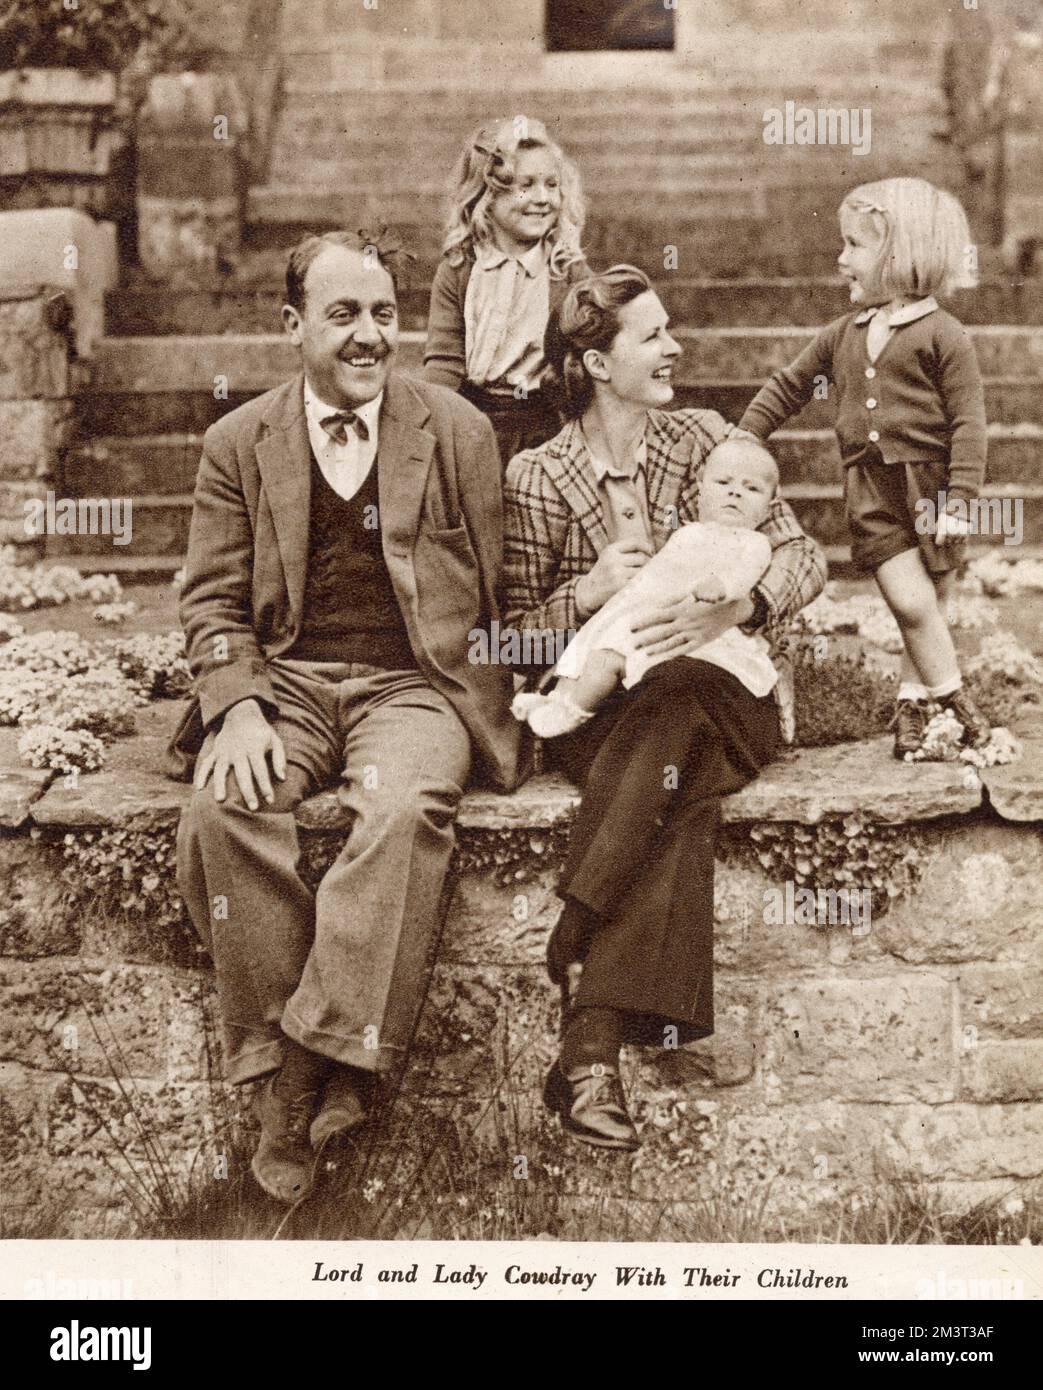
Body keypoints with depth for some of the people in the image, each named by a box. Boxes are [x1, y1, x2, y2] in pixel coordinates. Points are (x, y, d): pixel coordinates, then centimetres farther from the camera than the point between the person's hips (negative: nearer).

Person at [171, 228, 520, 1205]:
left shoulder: (458, 432, 10)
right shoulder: (239, 444, 12)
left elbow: (499, 595, 11)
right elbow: (212, 601, 9)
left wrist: (492, 712, -3)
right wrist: (238, 709, -10)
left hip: (414, 684, -1)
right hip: (285, 683, 1)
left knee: (405, 806, -35)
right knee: (222, 808, -30)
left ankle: (322, 1065, -30)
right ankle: (277, 1061, -20)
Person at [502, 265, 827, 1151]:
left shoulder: (703, 440, 7)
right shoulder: (537, 479, 3)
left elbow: (804, 557, 3)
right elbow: (518, 636, 6)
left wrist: (730, 606, -18)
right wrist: (592, 591, -14)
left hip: (722, 689, 1)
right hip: (598, 709, -1)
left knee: (673, 709, -37)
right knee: (678, 793, -36)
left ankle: (583, 993, -38)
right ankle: (599, 1044, -37)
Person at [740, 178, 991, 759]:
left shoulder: (943, 335, -6)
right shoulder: (843, 335, 11)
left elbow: (969, 422, -10)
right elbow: (788, 387, 21)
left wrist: (959, 501, -16)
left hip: (928, 485, -3)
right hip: (870, 490, 3)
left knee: (931, 606, 6)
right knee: (911, 603, -7)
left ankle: (915, 704, 17)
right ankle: (954, 704, 4)